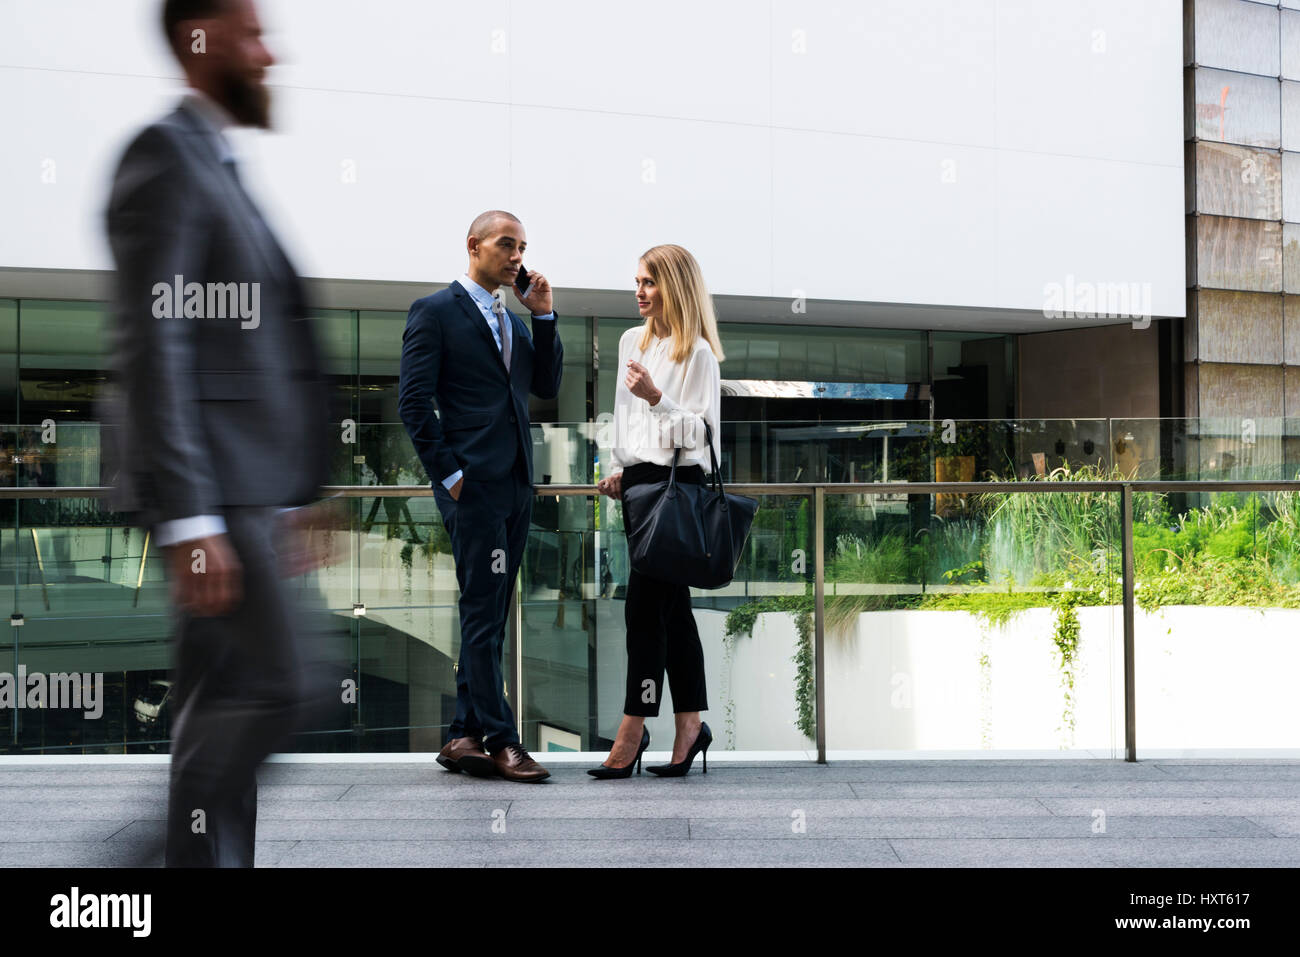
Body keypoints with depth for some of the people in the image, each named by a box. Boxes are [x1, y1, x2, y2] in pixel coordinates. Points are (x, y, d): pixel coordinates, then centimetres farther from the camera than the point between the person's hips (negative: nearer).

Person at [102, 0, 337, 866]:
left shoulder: (217, 163, 20)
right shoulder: (167, 154, -10)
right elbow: (151, 348, -19)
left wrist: (285, 501, 20)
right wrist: (189, 520, -24)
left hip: (247, 486, 9)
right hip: (210, 489, -9)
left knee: (227, 703, 10)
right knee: (280, 688, -10)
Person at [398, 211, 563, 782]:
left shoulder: (514, 321, 21)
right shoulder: (435, 312, -2)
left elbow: (547, 387, 13)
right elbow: (412, 402, -8)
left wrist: (543, 316, 5)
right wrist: (448, 473, -12)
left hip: (515, 487, 8)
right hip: (473, 484, -8)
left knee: (487, 616, 9)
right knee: (482, 615, -7)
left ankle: (464, 738, 15)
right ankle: (499, 740, -4)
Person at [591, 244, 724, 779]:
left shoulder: (698, 353, -7)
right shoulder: (632, 341, 16)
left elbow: (700, 430, -11)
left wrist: (657, 397, -22)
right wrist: (618, 470, 19)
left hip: (678, 481, -8)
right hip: (639, 479, 8)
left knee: (645, 605, -11)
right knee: (672, 607, 8)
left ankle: (632, 731, -8)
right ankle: (690, 724, 13)